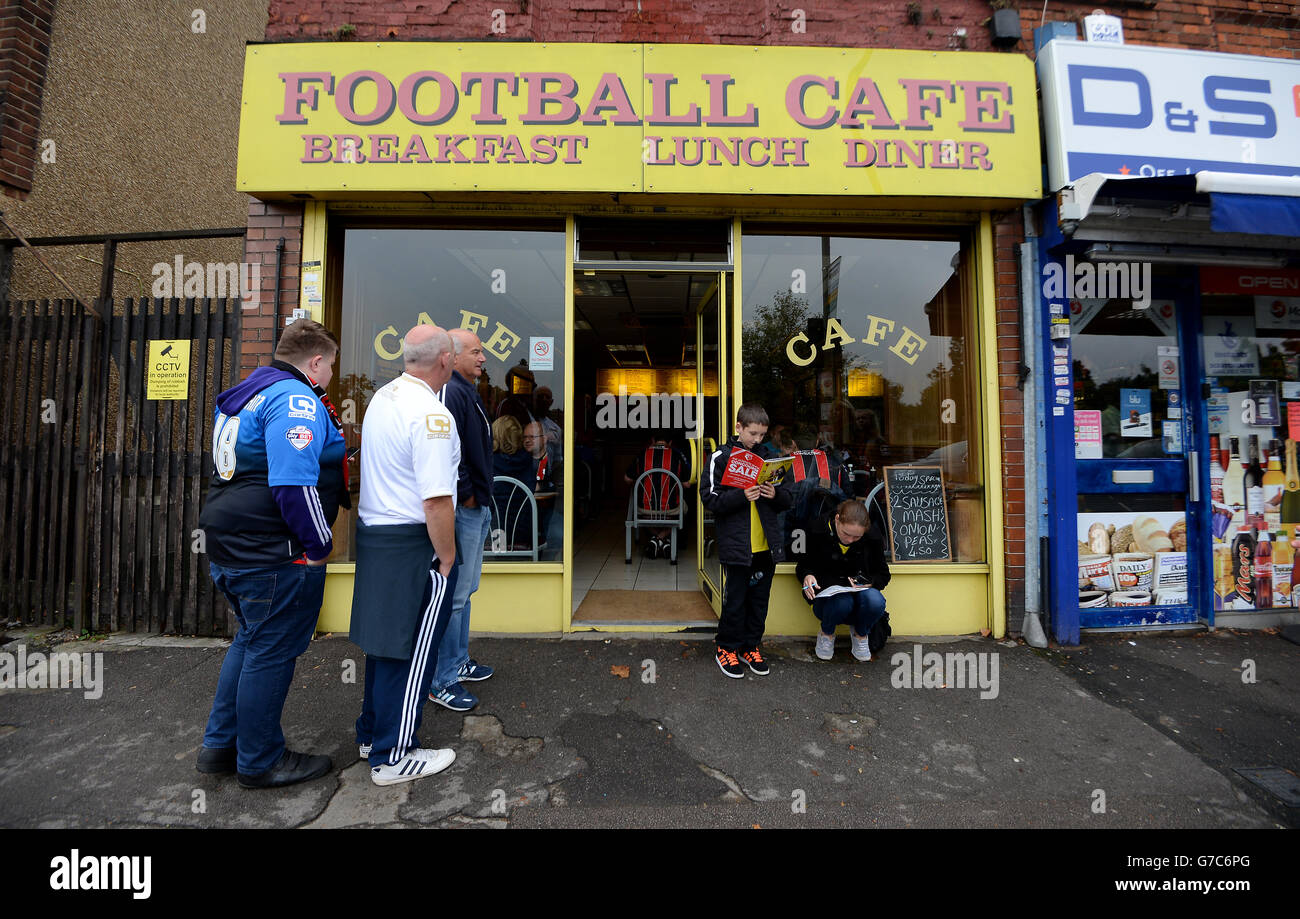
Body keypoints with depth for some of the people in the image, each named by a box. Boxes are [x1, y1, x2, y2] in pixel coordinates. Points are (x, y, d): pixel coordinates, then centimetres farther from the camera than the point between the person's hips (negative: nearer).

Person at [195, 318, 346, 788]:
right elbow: (294, 484, -27)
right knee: (271, 652, 4)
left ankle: (220, 745, 36)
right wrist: (320, 545, -17)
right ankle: (260, 762, 22)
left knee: (251, 640, 23)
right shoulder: (295, 400, -18)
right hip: (276, 555, -10)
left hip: (230, 547, 10)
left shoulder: (244, 395, 16)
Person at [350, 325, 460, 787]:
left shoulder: (382, 396, 9)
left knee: (384, 640, 22)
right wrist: (447, 559, -13)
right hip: (412, 543, -9)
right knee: (410, 650, 5)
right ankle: (393, 757, 21)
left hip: (372, 531, 9)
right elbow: (436, 501, -24)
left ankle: (372, 732, 39)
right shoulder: (432, 414, -20)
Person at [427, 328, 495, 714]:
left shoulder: (467, 391, 17)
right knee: (453, 595, -1)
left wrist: (481, 499, 15)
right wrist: (466, 496, -17)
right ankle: (442, 680, 12)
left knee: (463, 590, 19)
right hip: (463, 509, -11)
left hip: (476, 508, 11)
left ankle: (459, 661, 34)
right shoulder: (450, 392, -16)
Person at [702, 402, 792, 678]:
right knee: (735, 601, 5)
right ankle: (727, 649, 24)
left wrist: (776, 494, -10)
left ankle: (751, 647, 30)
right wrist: (742, 496, -23)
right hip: (736, 546, -4)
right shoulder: (721, 457, -5)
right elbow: (710, 498, -10)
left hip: (766, 545, 5)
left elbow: (787, 498, 12)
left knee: (760, 599, 14)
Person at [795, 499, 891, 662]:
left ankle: (860, 635, 3)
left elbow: (883, 574, 6)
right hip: (827, 595, -2)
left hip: (859, 590, 2)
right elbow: (803, 566, 2)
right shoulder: (818, 534, -13)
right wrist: (807, 576, -23)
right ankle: (827, 634, 0)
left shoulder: (873, 538, -8)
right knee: (843, 602, -38)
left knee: (875, 601, -34)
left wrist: (868, 583, -16)